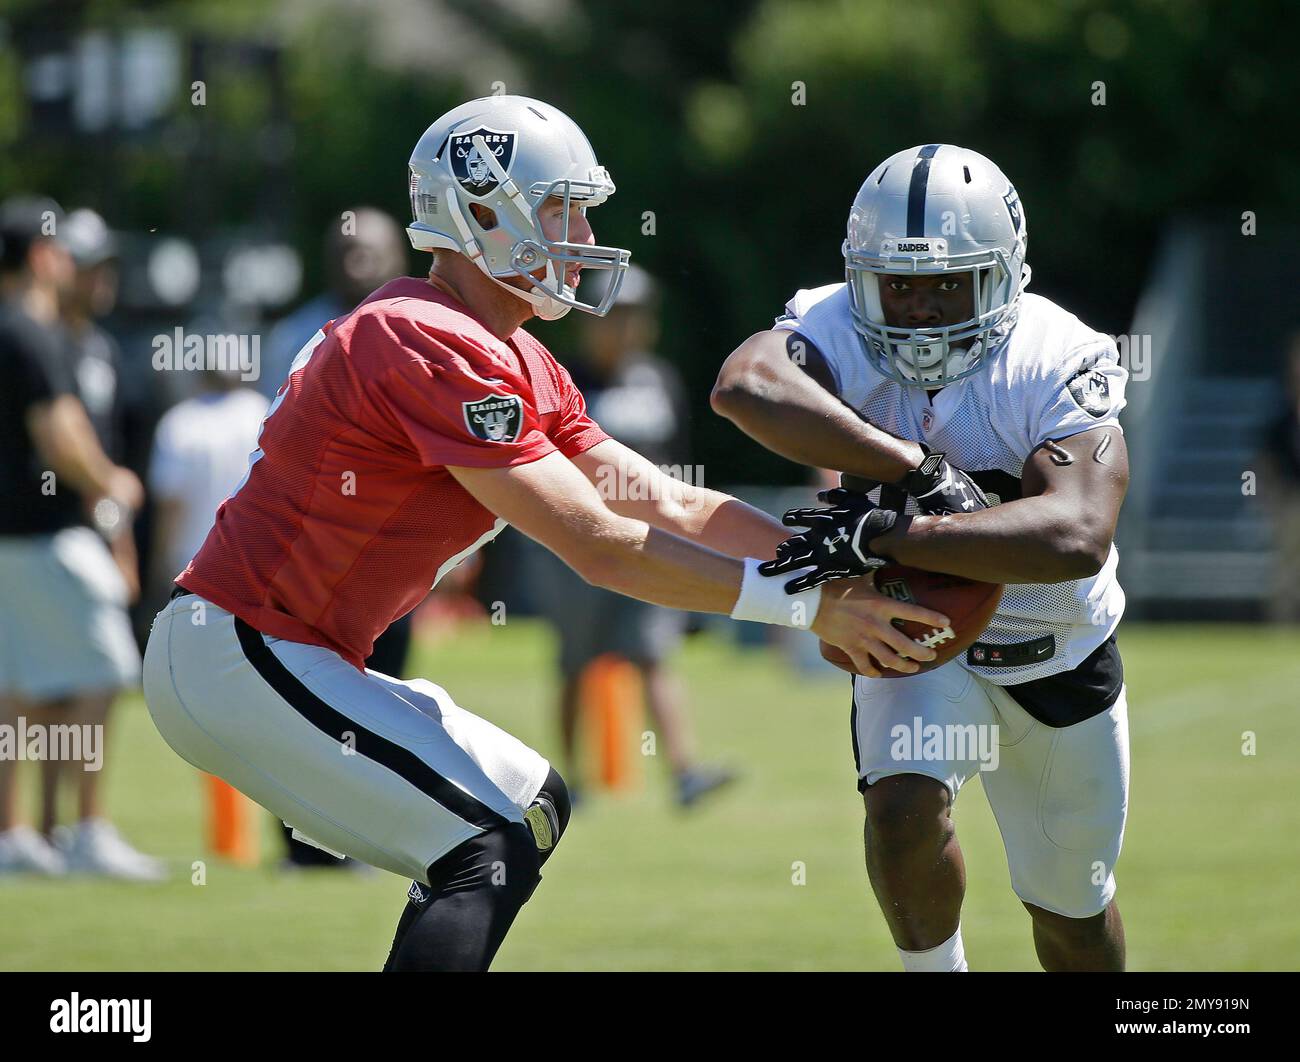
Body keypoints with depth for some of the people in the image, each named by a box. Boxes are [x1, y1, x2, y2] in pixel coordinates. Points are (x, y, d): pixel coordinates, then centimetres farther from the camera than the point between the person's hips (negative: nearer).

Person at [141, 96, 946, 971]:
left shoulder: (522, 370, 11)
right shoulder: (435, 350, -21)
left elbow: (670, 509, 11)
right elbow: (599, 547, -22)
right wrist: (805, 602, -20)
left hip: (293, 659, 11)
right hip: (241, 659, -11)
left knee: (532, 803, 16)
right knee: (492, 849, -14)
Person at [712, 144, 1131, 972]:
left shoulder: (1057, 363, -28)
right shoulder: (841, 331, -22)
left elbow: (1076, 537, -45)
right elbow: (747, 385, -47)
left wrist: (888, 535, -51)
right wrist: (917, 470, -48)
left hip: (1060, 654, 0)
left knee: (1073, 909, 14)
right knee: (904, 804, -28)